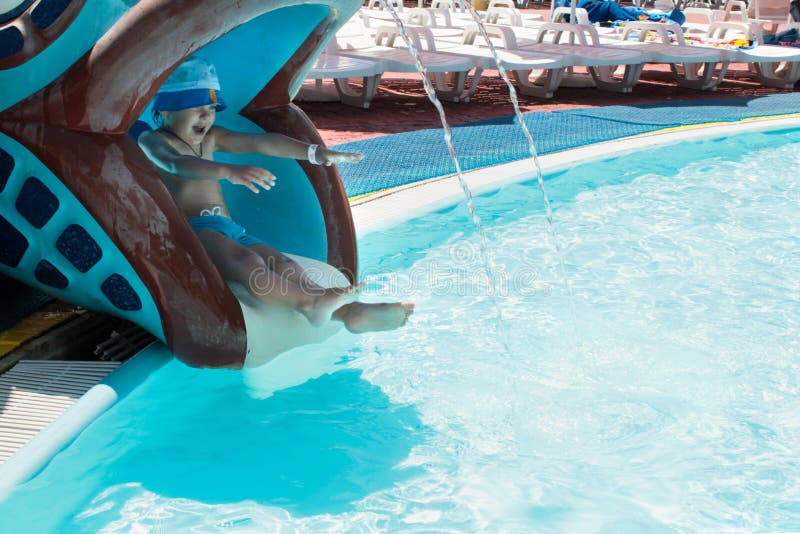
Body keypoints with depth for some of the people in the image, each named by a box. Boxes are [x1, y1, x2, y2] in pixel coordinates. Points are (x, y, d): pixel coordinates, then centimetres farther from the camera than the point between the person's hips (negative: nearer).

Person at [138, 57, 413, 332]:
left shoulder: (210, 138, 26)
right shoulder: (152, 141, 4)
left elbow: (260, 142, 13)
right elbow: (177, 164, -21)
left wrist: (313, 152, -1)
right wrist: (228, 171, -40)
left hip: (229, 228, 7)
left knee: (282, 264, -21)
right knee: (247, 261, -36)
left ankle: (348, 312, -44)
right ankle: (308, 302, -61)